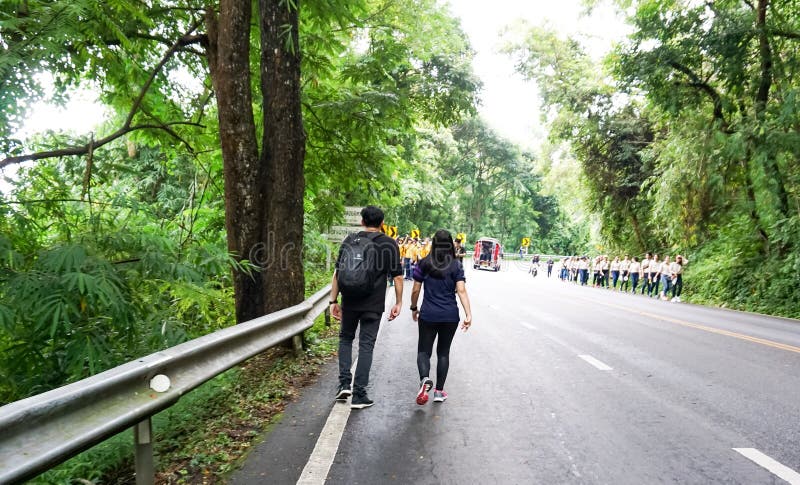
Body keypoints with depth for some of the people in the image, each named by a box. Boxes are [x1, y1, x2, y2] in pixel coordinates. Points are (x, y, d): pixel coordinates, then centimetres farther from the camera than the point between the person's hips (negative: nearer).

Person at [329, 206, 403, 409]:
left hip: (349, 302, 2)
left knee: (346, 338, 21)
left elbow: (337, 273, 2)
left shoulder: (350, 240, 5)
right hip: (373, 305, -2)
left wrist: (334, 301, 6)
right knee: (366, 345, 4)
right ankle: (359, 395, 5)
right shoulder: (389, 244, 0)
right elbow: (397, 277, -3)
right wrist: (398, 303, 5)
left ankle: (344, 383, 11)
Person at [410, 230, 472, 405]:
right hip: (450, 316, 1)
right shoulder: (456, 265, -2)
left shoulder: (424, 264, -1)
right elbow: (461, 291, -12)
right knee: (443, 352, 14)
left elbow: (415, 290, 1)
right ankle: (439, 391, 16)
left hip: (428, 315, -1)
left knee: (424, 350, 8)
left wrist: (414, 308, 16)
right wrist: (468, 314, -14)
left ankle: (425, 379, -21)